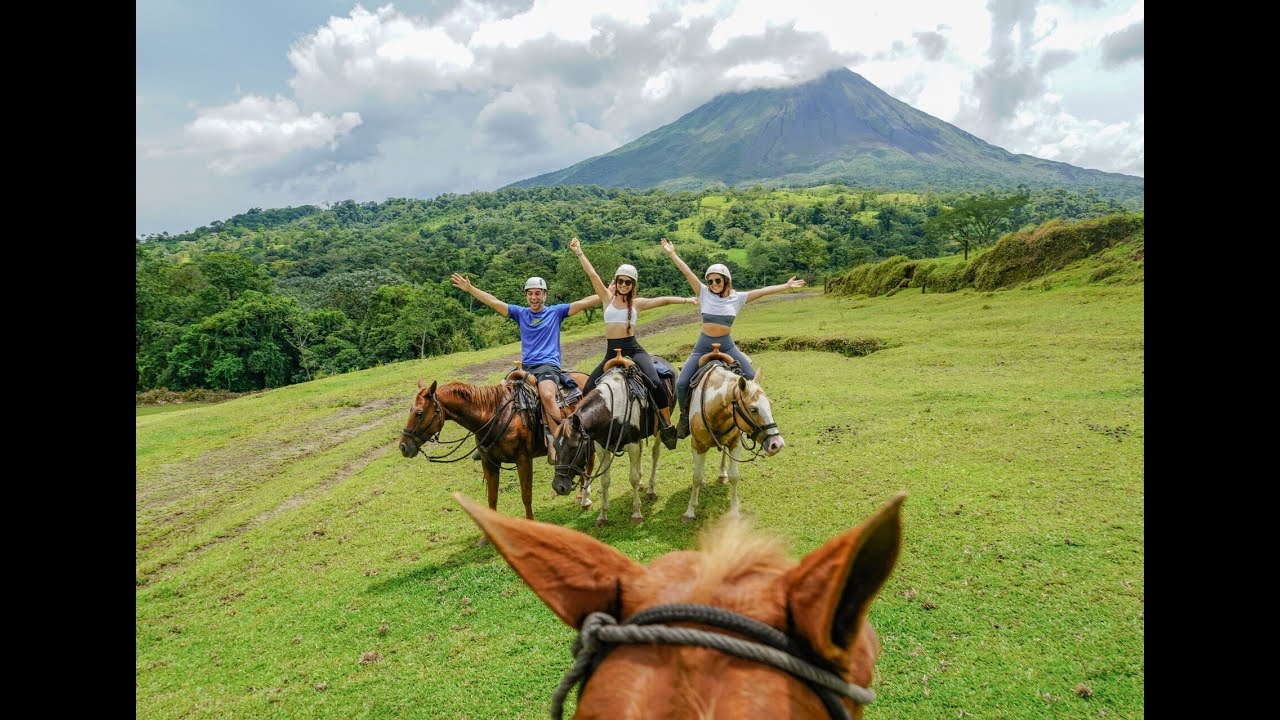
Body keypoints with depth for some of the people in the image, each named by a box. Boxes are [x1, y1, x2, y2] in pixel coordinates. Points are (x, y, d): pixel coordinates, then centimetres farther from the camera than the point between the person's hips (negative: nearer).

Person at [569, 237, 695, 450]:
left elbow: (663, 300, 2)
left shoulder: (637, 303, 7)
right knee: (588, 390, -5)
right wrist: (579, 252, -2)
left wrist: (686, 300, -7)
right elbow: (592, 274, 3)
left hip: (633, 350, -2)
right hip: (611, 353, 3)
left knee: (655, 383, -24)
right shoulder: (608, 297, 8)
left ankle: (667, 426, -10)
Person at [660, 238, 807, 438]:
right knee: (681, 383, -11)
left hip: (727, 345, 1)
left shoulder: (737, 298, 0)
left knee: (752, 378, -10)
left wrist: (786, 286, -6)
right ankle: (685, 416, 13)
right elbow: (687, 273, -7)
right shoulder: (705, 294, -2)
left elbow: (763, 291, -3)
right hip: (703, 345, 0)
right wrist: (672, 254, -10)